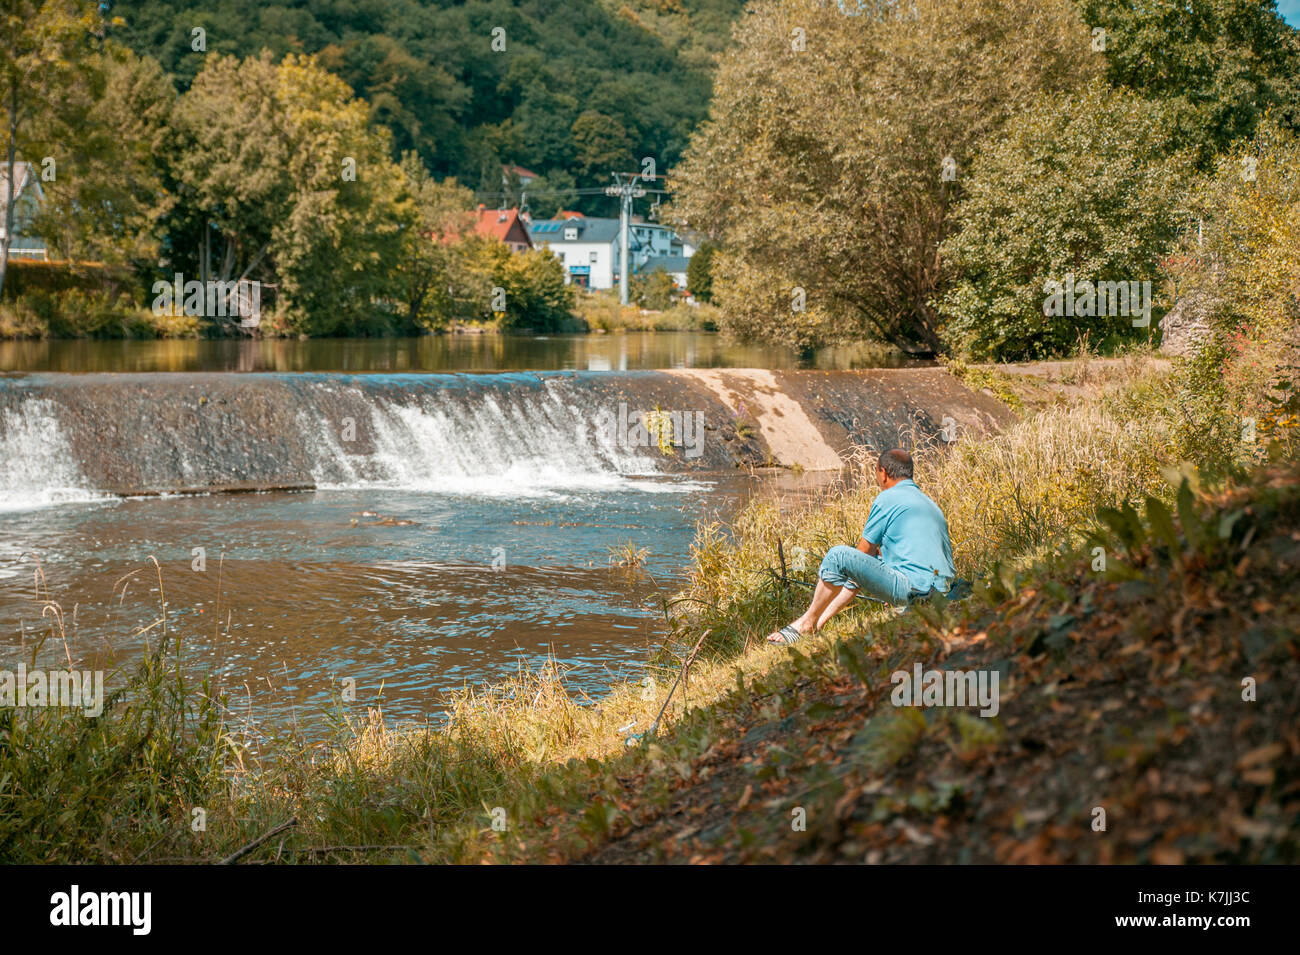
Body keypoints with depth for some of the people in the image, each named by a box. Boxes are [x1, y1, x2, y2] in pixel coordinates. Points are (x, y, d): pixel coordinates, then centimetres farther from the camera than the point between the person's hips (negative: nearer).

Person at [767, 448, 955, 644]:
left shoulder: (887, 499, -3)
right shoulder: (930, 504, 23)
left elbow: (864, 551, 5)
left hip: (913, 589, -9)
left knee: (839, 555, -8)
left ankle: (807, 623, 3)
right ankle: (819, 621, 24)